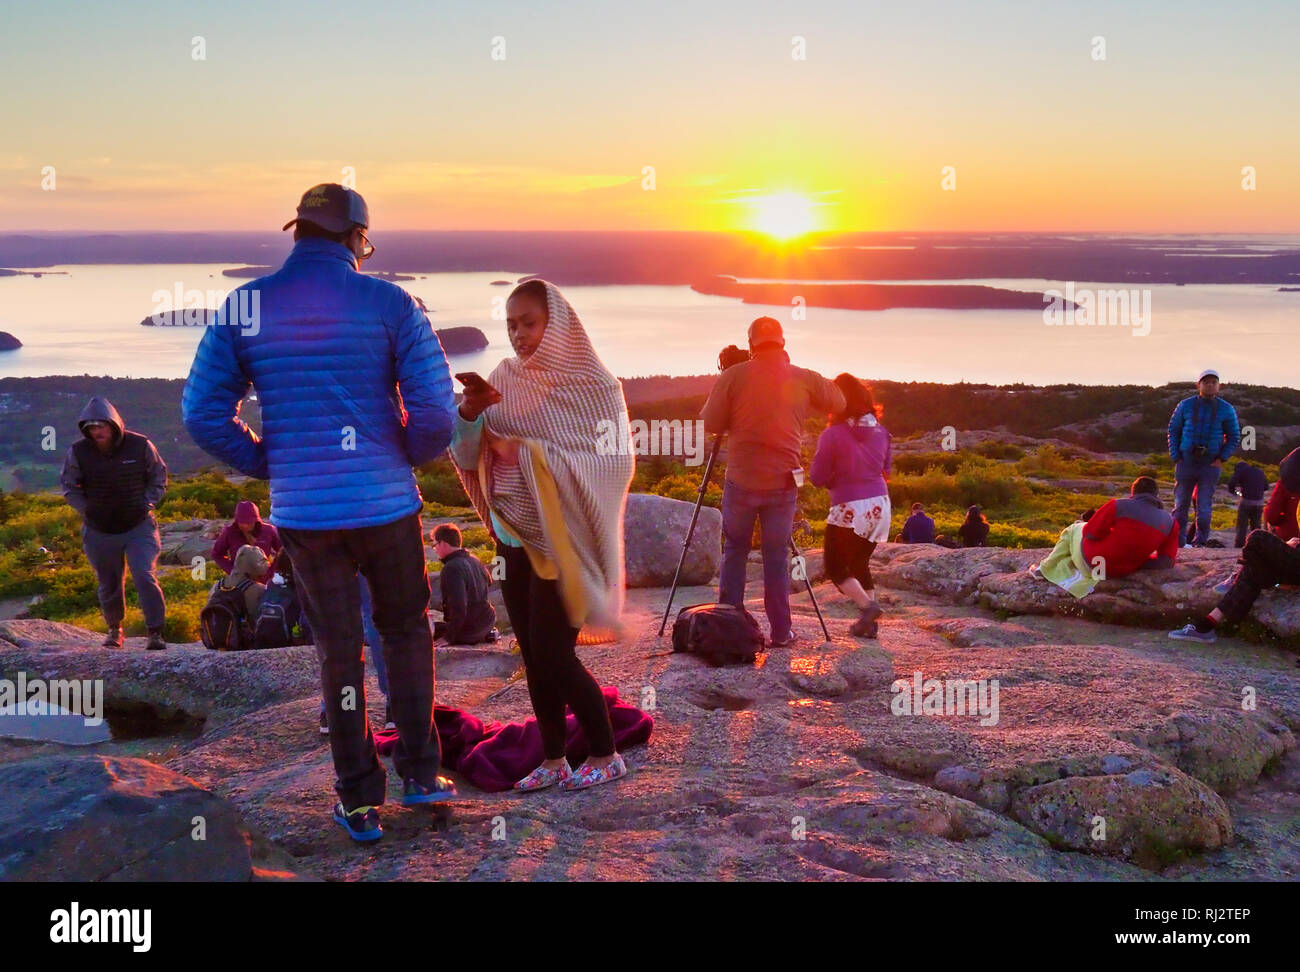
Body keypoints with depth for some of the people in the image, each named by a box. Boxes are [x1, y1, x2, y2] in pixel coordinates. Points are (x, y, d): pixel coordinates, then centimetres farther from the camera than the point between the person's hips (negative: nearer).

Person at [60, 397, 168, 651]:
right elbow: (68, 485, 8)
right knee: (108, 585, 14)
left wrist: (147, 504, -4)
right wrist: (87, 510, -2)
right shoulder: (78, 452, -8)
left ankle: (156, 632, -8)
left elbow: (159, 477, 6)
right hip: (99, 531, 2)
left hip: (139, 527, -2)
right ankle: (114, 629, 37)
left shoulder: (140, 445, -9)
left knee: (145, 577, -17)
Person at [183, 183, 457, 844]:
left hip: (300, 511, 2)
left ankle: (359, 801, 19)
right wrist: (410, 459, 7)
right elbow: (435, 409, -13)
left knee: (338, 650, 13)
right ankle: (420, 771, 21)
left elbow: (202, 412, -3)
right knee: (405, 630, 19)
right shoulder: (389, 304, -7)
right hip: (386, 503, -1)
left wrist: (267, 463, 9)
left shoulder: (244, 306, -1)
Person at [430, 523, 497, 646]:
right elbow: (488, 582, 23)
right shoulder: (474, 560, 2)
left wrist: (448, 638, -23)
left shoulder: (451, 569, -26)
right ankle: (488, 633, 12)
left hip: (468, 633, -9)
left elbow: (458, 609, -30)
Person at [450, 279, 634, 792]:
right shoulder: (504, 378, 6)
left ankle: (606, 755, 14)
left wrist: (533, 449, -21)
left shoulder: (589, 382, -8)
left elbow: (612, 460, -16)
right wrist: (469, 413, -17)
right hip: (513, 533, 6)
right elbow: (466, 453, 3)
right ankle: (553, 760, 22)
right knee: (534, 654, 10)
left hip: (561, 535, -5)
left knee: (553, 654, -4)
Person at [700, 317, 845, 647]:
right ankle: (781, 631, 10)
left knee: (734, 551, 13)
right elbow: (839, 404, 16)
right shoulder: (804, 379, 1)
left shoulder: (733, 376, -4)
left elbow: (710, 425, -2)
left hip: (741, 480, -1)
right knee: (777, 555, 8)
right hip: (783, 482, 1)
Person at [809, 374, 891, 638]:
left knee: (835, 567, 8)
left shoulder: (832, 435, -12)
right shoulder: (881, 431, 4)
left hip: (849, 509, -6)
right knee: (860, 562, 19)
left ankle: (867, 606, -13)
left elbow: (817, 477, -8)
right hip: (880, 505, 6)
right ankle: (868, 623, 13)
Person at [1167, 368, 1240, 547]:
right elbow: (1173, 430, 9)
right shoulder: (1185, 406, 3)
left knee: (1205, 506, -2)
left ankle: (1201, 541, 6)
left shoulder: (1226, 410, 3)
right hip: (1186, 462, 1)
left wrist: (1222, 458, -3)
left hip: (1211, 465, -1)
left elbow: (1234, 436, 9)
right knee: (1181, 504, 2)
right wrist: (1175, 457, 0)